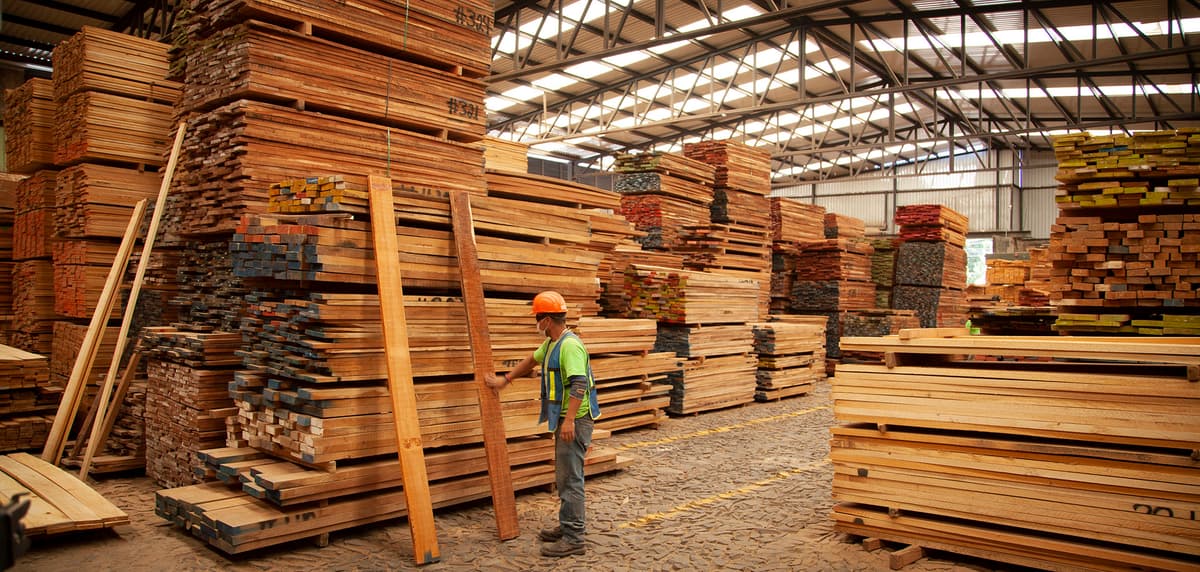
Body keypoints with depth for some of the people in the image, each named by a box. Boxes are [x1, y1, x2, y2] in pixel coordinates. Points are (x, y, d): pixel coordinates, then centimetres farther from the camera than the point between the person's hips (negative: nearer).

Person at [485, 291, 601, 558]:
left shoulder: (570, 345, -20)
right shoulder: (551, 343, 13)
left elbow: (580, 384, -28)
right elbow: (532, 360, 30)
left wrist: (569, 420, -33)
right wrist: (505, 379, 35)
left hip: (575, 420, -11)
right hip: (565, 418, 11)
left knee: (570, 477, -7)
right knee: (564, 474, 17)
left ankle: (574, 539, -1)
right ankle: (567, 526, 28)